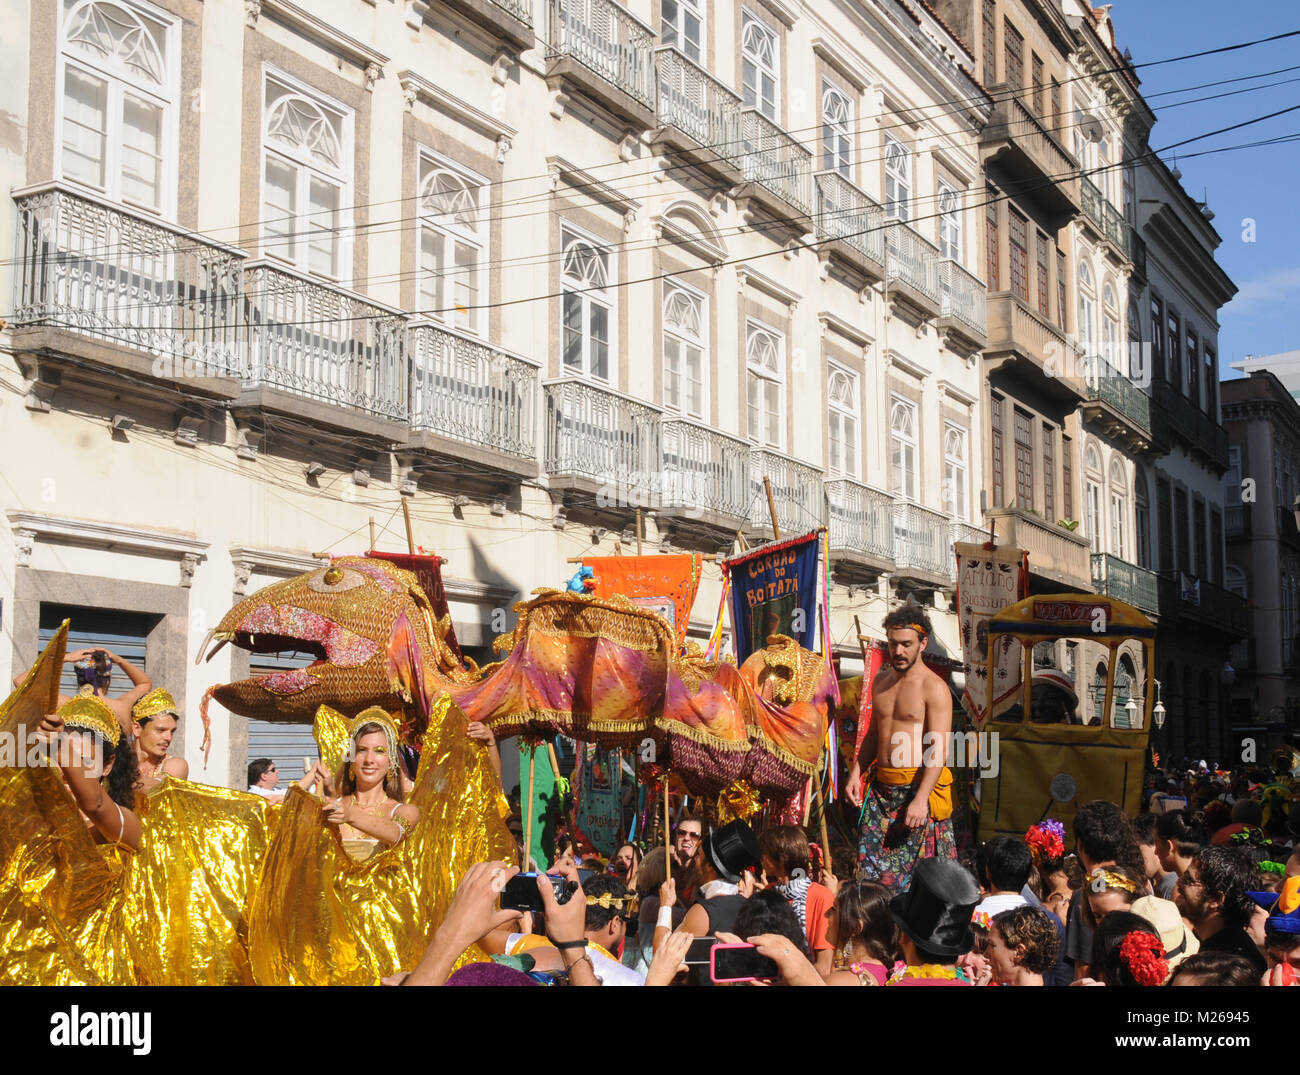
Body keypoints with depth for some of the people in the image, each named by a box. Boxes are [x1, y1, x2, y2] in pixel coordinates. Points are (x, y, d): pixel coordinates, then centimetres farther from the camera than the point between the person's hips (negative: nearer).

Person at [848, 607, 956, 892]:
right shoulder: (881, 682, 14)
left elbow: (938, 750, -15)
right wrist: (856, 772, 10)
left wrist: (920, 799, -24)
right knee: (871, 869, 2)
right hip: (881, 790, 6)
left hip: (918, 787, -6)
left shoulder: (934, 688, -9)